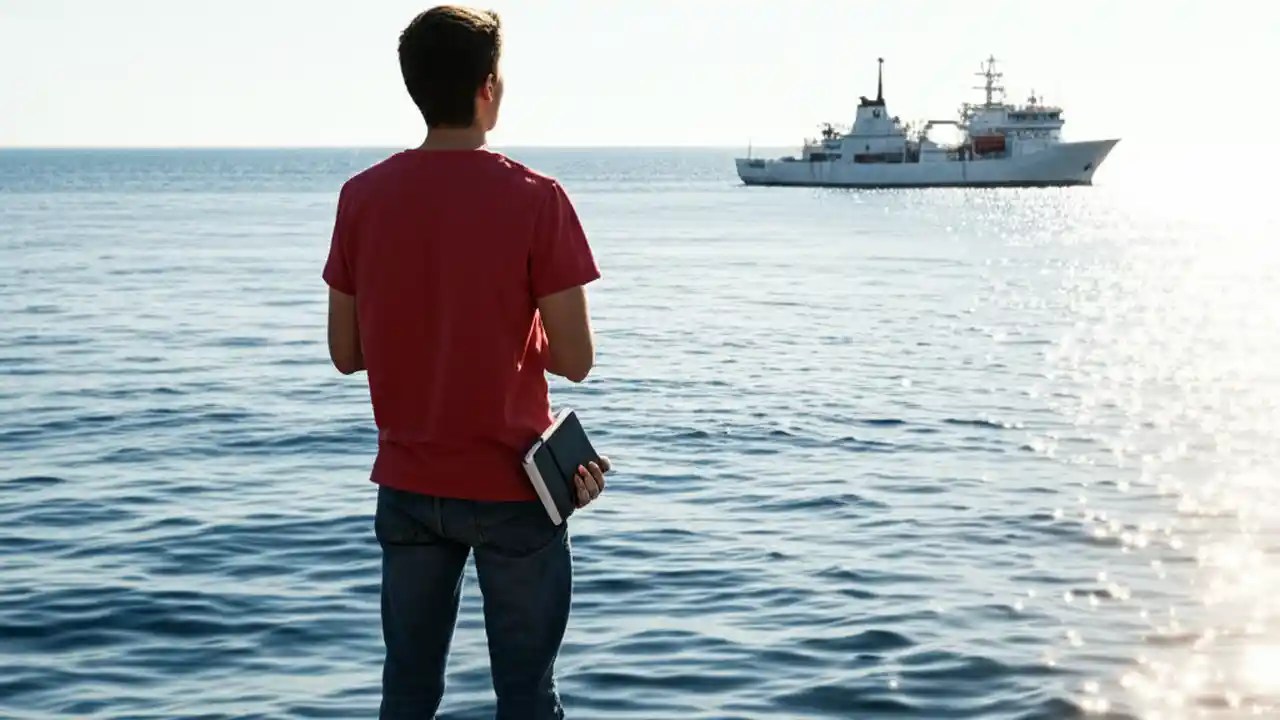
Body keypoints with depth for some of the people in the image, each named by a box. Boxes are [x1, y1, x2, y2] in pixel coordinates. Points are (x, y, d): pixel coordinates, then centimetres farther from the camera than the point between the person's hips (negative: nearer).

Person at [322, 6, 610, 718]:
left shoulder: (362, 196, -2)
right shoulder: (535, 199, -13)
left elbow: (346, 353, 4)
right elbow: (576, 359, -12)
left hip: (407, 485, 4)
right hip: (512, 486, -4)